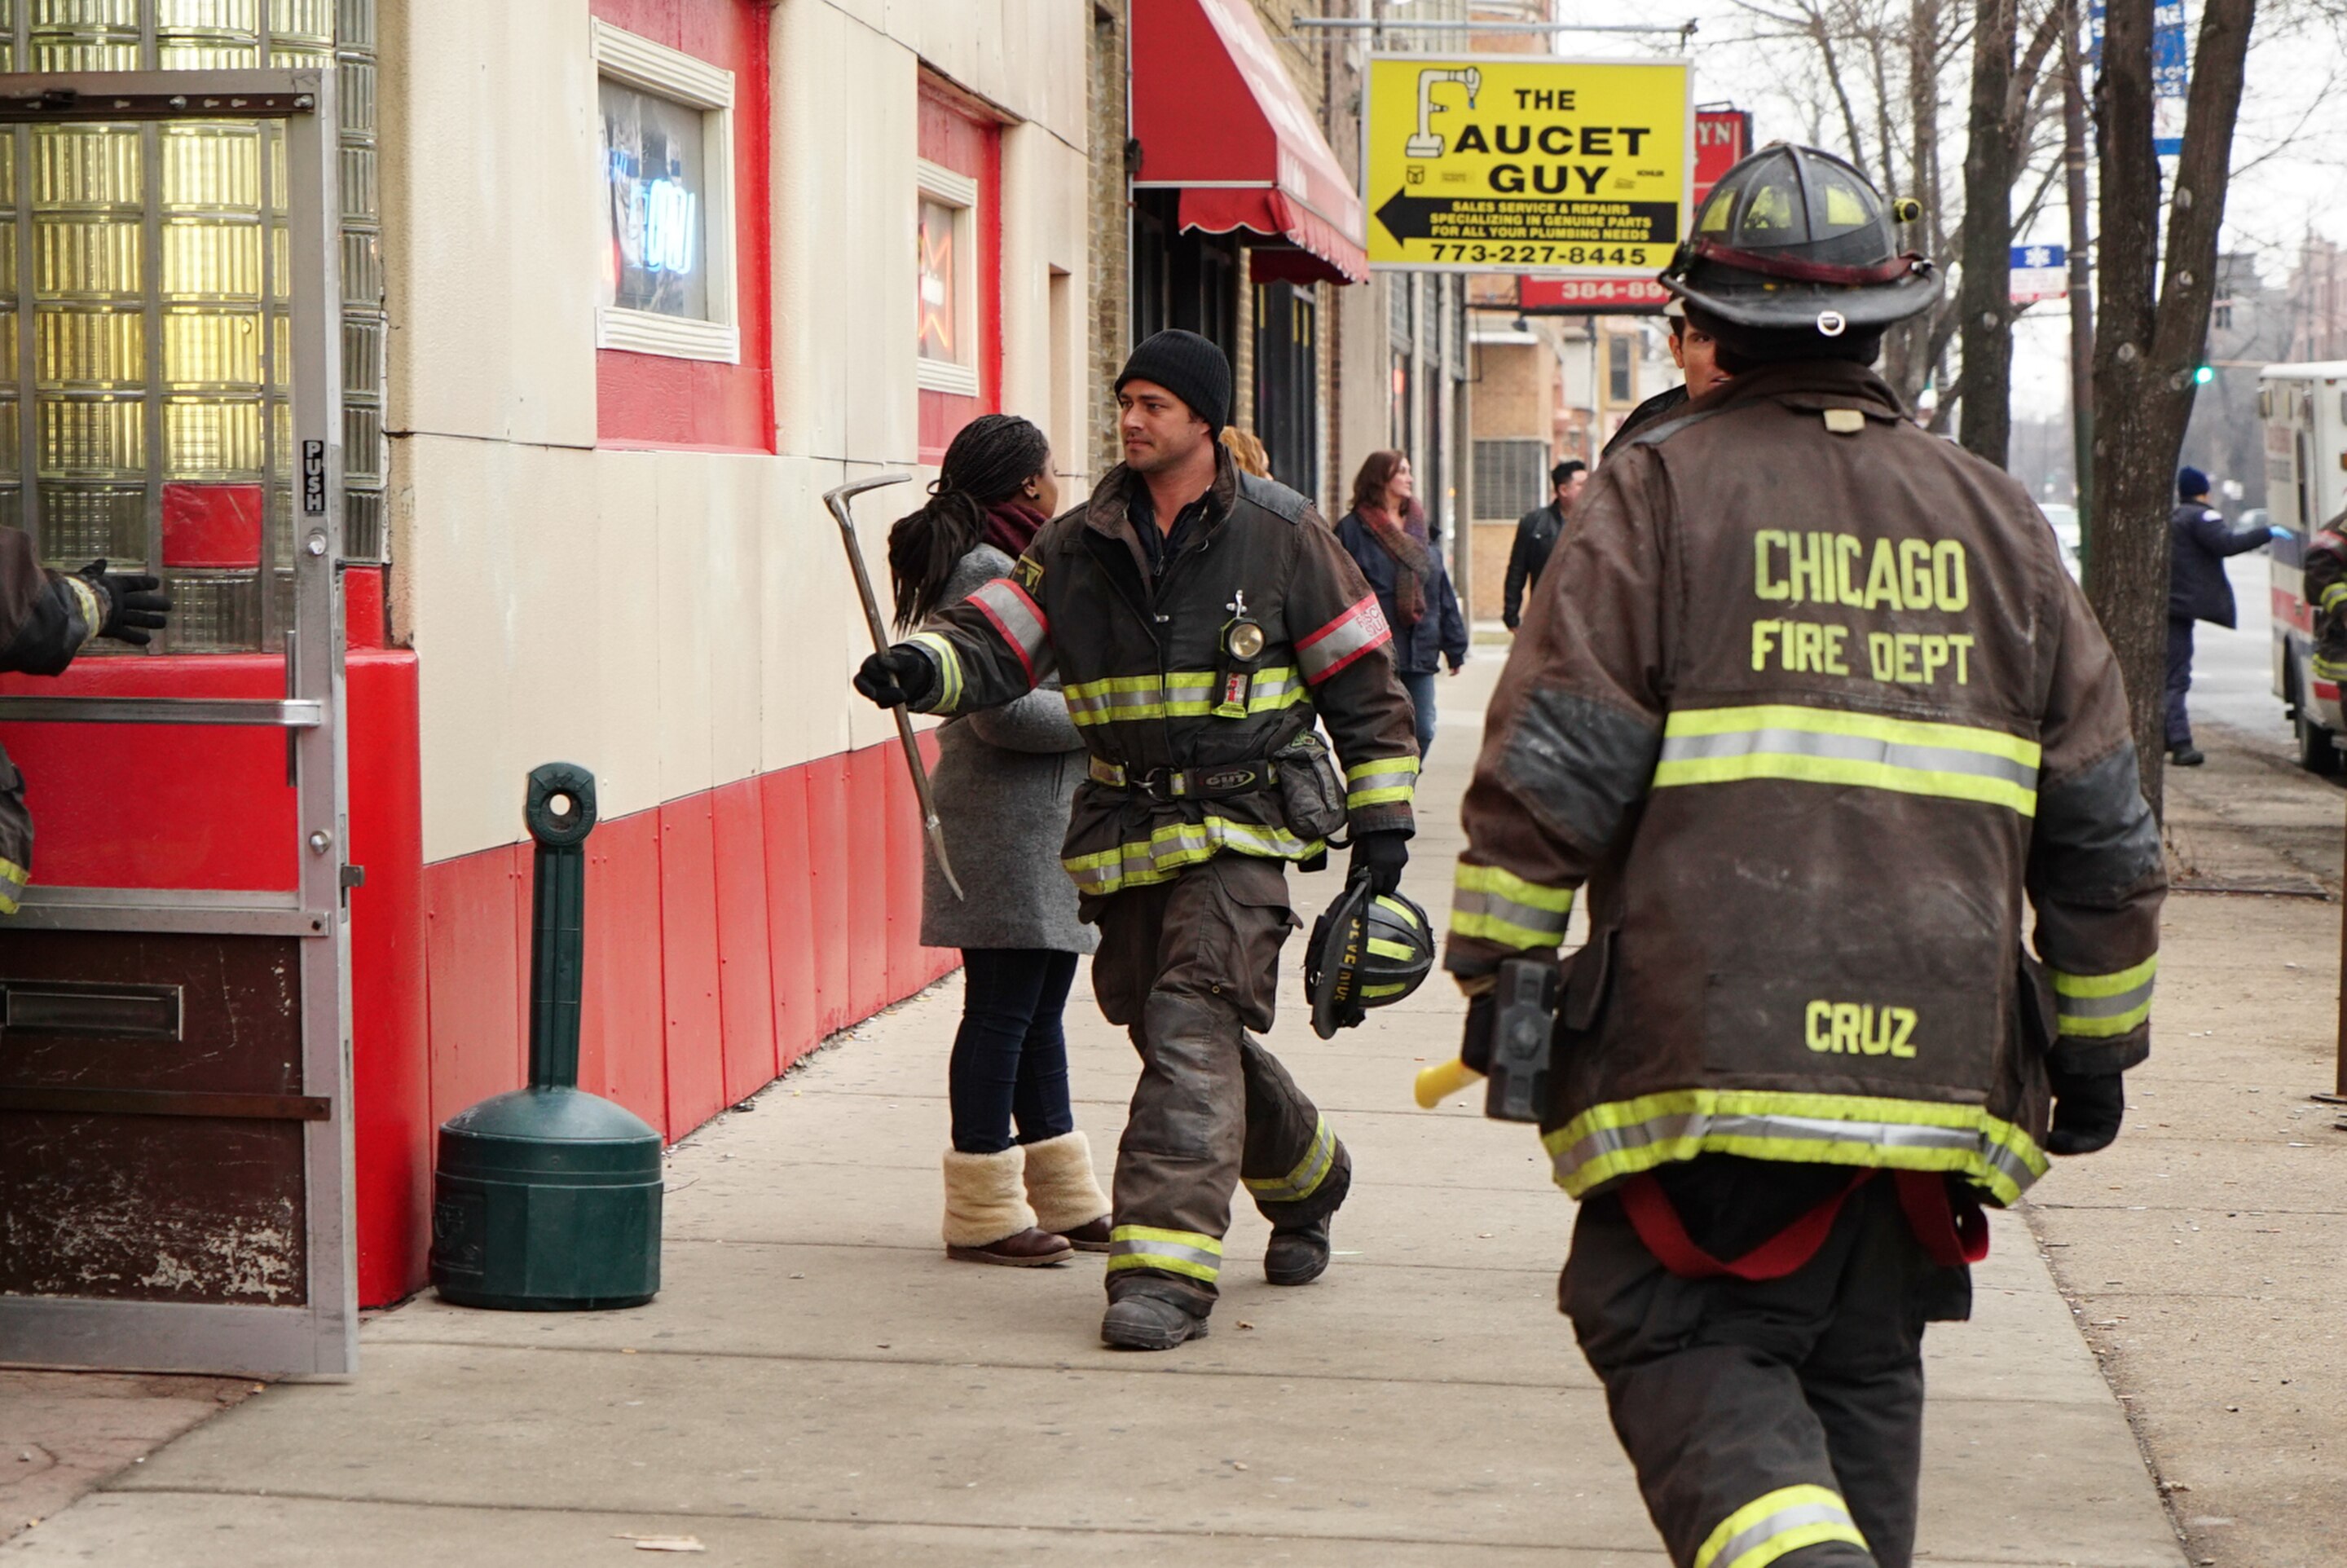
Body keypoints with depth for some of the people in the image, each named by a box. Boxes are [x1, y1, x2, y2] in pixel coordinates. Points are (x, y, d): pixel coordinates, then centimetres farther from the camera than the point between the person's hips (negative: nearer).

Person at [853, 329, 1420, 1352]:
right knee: (1174, 1033, 14)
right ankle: (1305, 1175, 41)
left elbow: (1362, 680, 2)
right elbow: (996, 642, 1)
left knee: (1191, 1026, -18)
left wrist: (1382, 819, 0)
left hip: (1240, 829, -5)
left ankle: (1166, 1269, -20)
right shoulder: (1081, 545, 7)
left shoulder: (1279, 535, -2)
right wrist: (924, 666, -22)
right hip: (1127, 832, 5)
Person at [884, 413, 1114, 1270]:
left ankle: (1063, 1198, 20)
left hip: (1042, 824, 11)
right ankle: (982, 1214, -1)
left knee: (1039, 1008, 14)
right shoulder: (986, 576, -15)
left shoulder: (1012, 569, 19)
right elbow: (1003, 712, -22)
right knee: (1003, 1009, -6)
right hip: (1005, 824, -11)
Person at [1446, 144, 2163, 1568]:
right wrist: (2098, 1042, 22)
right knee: (1864, 1367, 16)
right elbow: (2102, 817, 14)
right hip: (1936, 1056, 4)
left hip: (1706, 1039, -4)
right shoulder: (1994, 516, 12)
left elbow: (1550, 764, -7)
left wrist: (1496, 973, 1)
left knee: (1681, 1342, 2)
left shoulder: (1664, 490, -1)